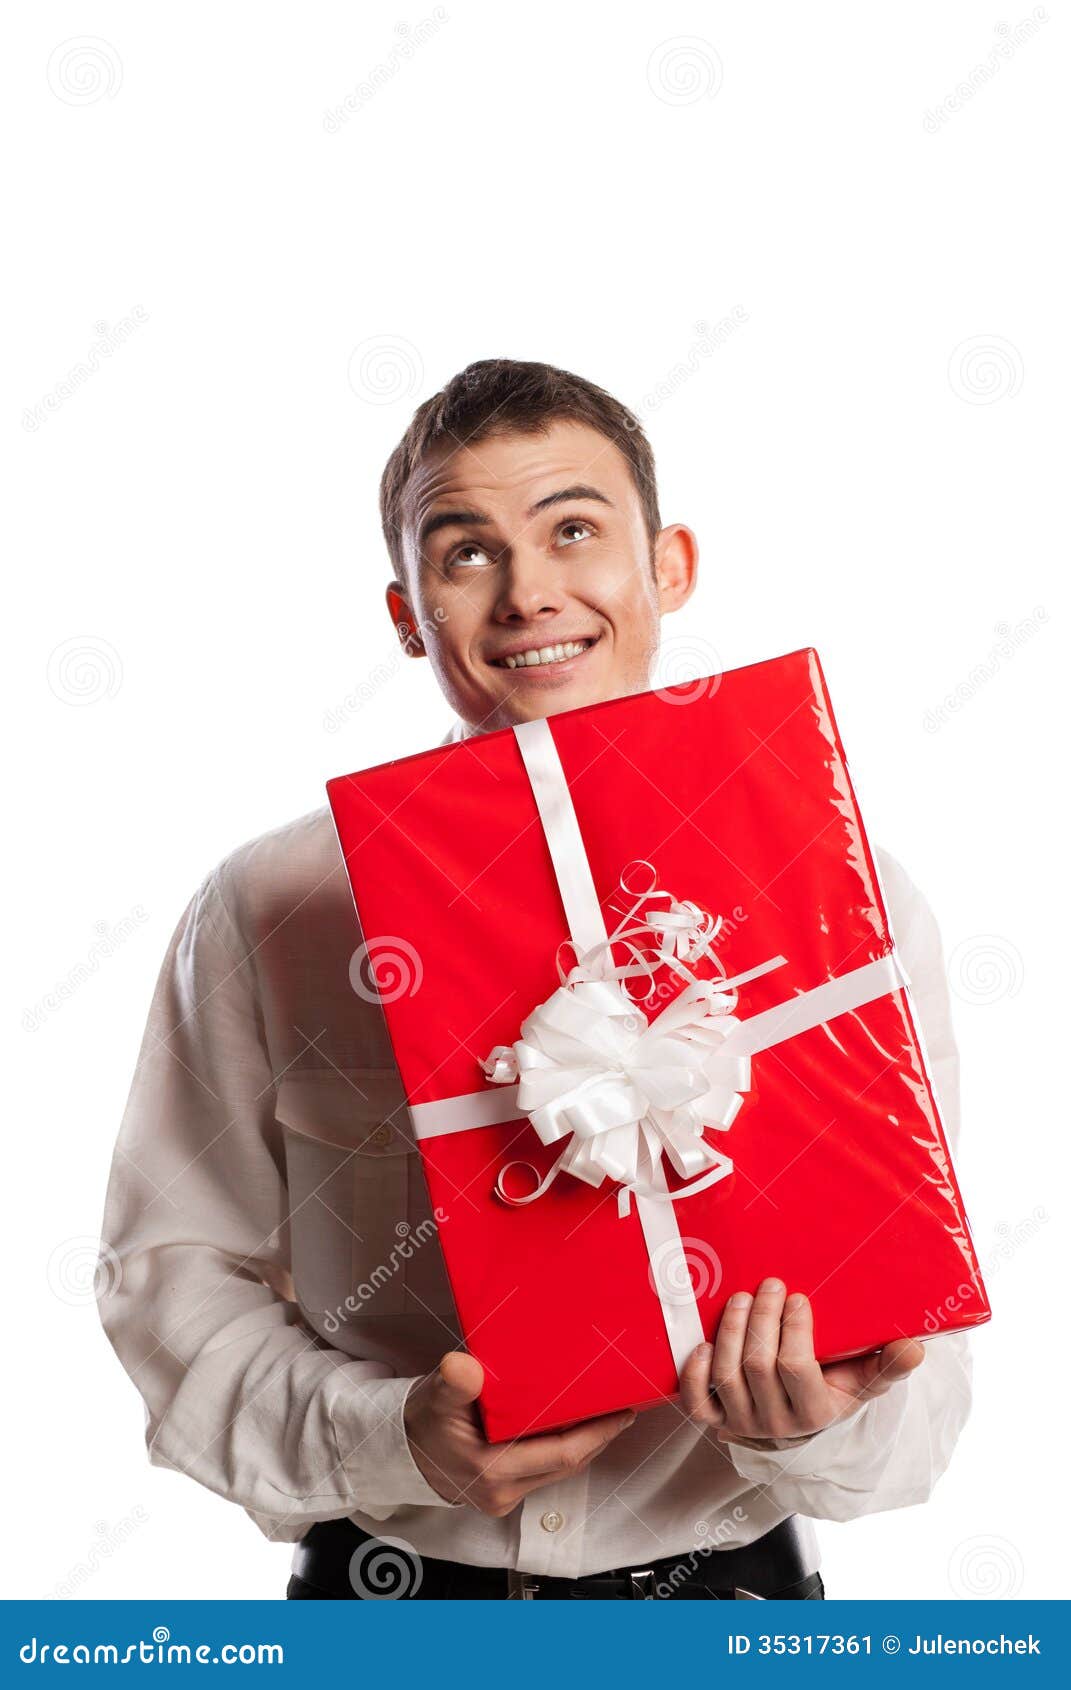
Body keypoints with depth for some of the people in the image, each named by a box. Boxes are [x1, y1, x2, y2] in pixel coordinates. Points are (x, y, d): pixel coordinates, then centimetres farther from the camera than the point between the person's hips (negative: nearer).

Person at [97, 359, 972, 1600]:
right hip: (388, 1582, 0)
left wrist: (818, 1430, -23)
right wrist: (385, 1438, -18)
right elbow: (174, 1267, -4)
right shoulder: (269, 908, -6)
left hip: (725, 1580, 1)